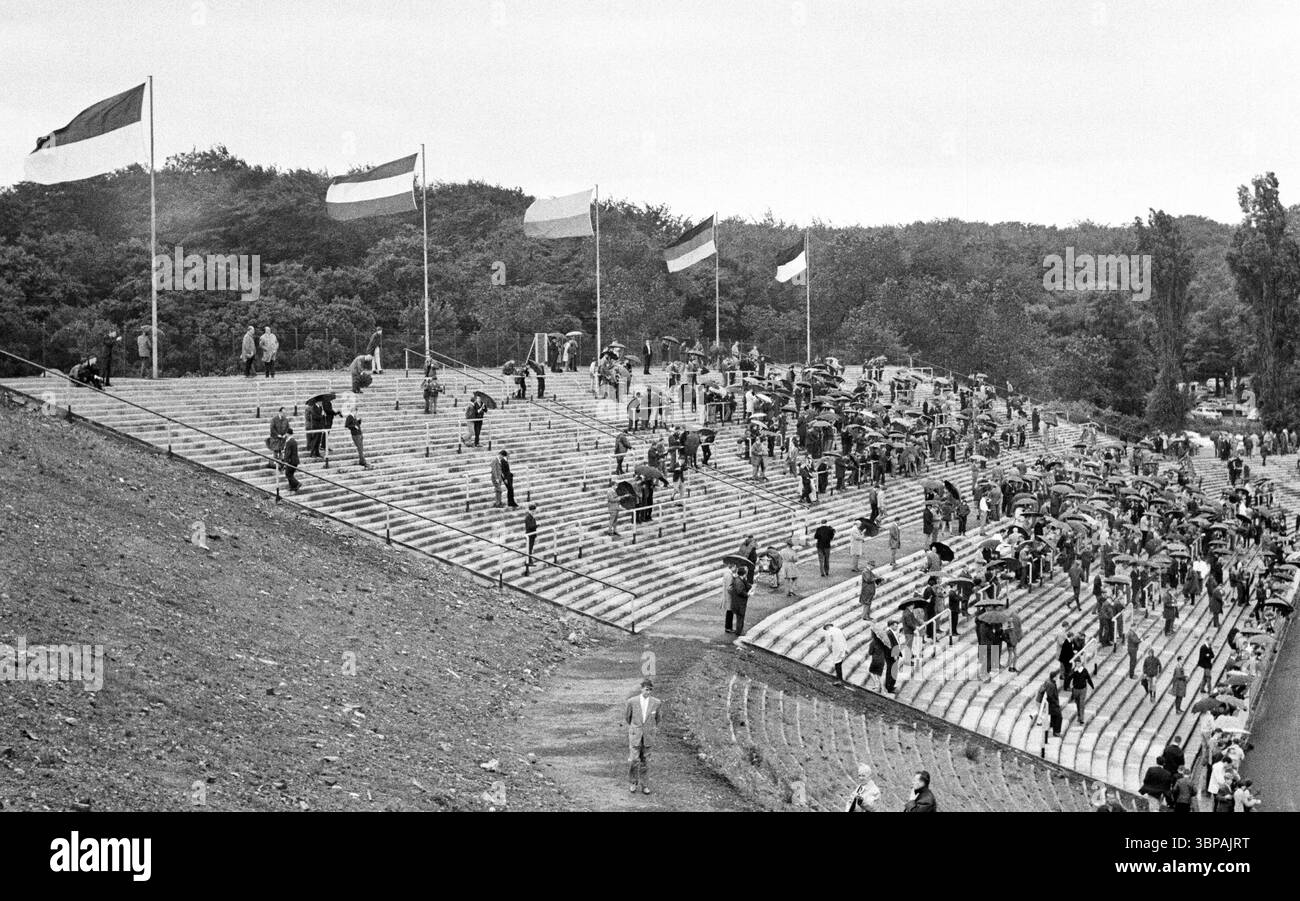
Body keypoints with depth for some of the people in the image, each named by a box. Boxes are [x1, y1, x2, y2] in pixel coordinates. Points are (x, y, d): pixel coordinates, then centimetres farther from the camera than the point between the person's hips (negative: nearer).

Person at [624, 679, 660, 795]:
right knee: (634, 760, -6)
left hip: (648, 736, 1)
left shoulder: (655, 702, -6)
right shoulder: (632, 701, -10)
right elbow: (627, 716, 10)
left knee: (645, 761, 7)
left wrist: (655, 727, 27)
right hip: (635, 735, -1)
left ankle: (644, 785, 17)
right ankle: (632, 783, 12)